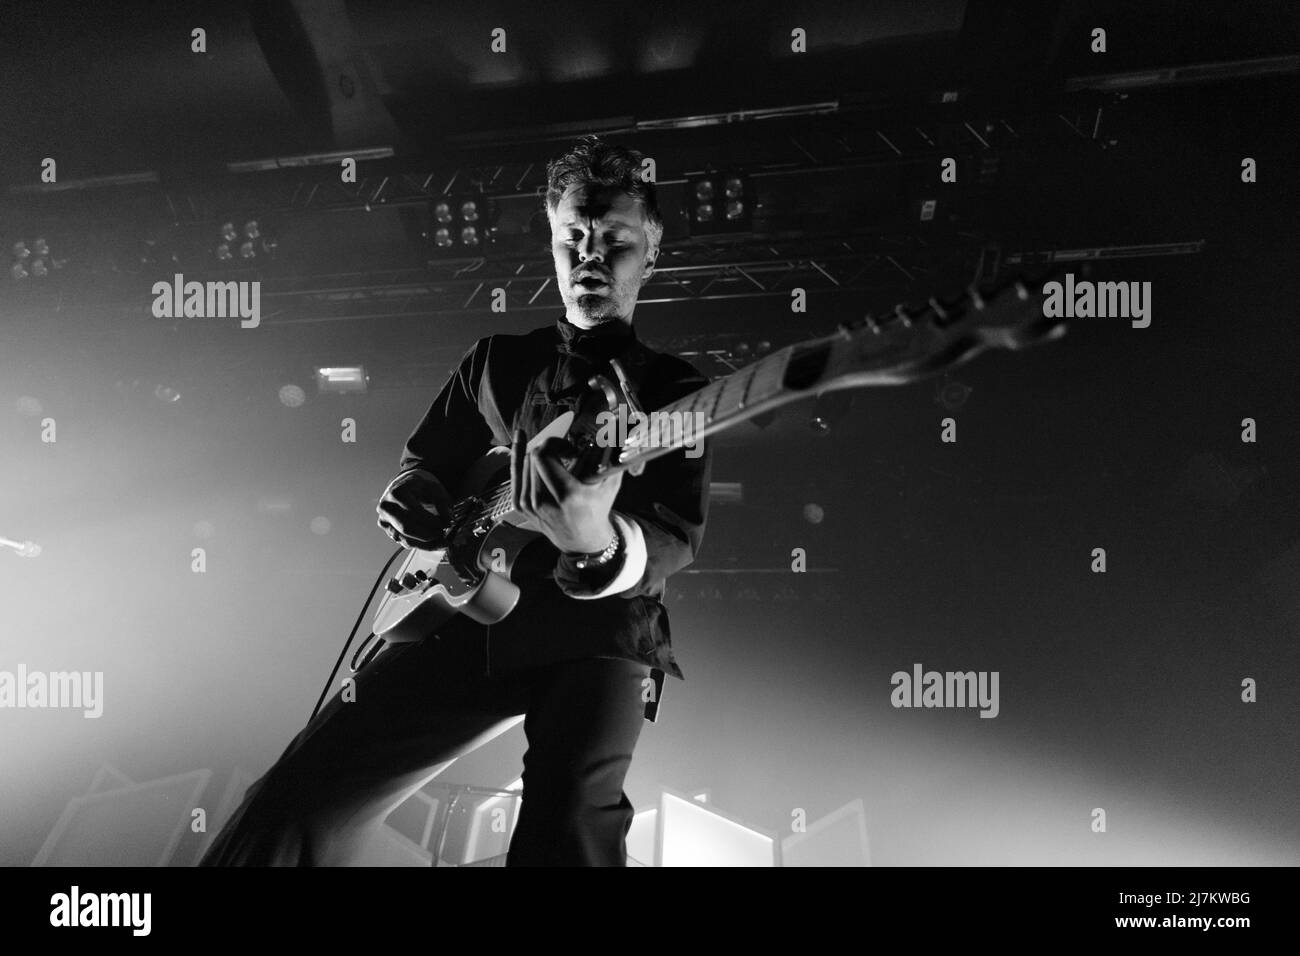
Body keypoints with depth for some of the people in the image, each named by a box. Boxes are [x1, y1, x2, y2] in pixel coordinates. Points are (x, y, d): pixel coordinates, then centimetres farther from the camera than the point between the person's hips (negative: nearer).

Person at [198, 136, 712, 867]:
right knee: (295, 811, -7)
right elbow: (425, 462, 25)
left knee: (570, 832, -30)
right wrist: (414, 498, -1)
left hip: (597, 627, -3)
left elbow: (678, 540, -8)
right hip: (466, 612, 3)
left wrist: (599, 544, -32)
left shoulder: (677, 390, 5)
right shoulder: (495, 361, 17)